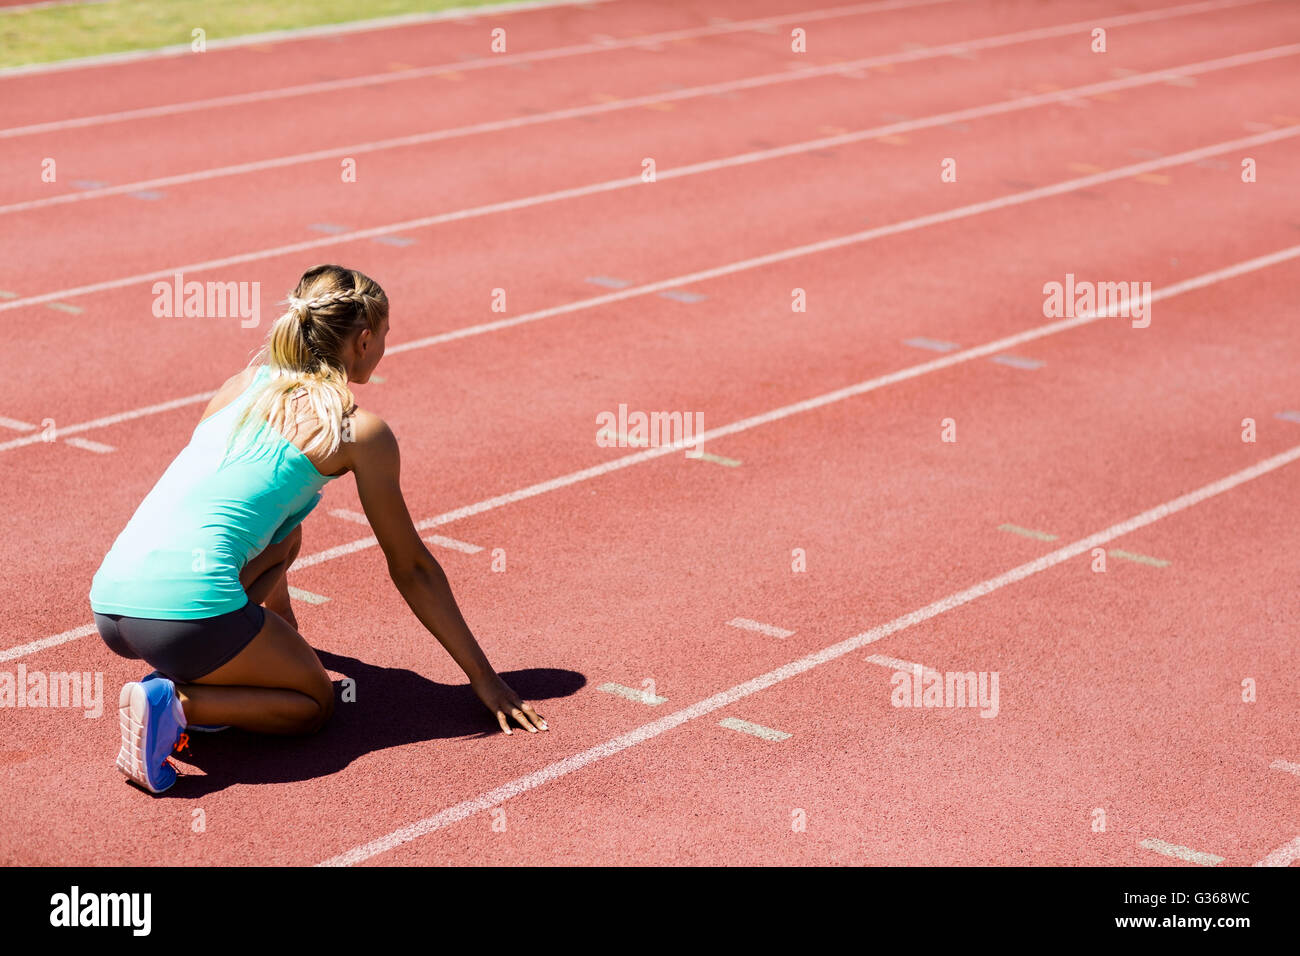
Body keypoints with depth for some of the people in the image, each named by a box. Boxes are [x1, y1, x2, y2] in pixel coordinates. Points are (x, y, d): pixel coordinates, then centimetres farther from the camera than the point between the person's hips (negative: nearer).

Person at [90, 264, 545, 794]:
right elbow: (412, 569, 12)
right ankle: (179, 703, -7)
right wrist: (484, 679, 23)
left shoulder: (239, 387, 23)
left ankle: (195, 677, 12)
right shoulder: (360, 431, 5)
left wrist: (284, 629, 54)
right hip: (189, 607, -7)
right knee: (315, 703, 19)